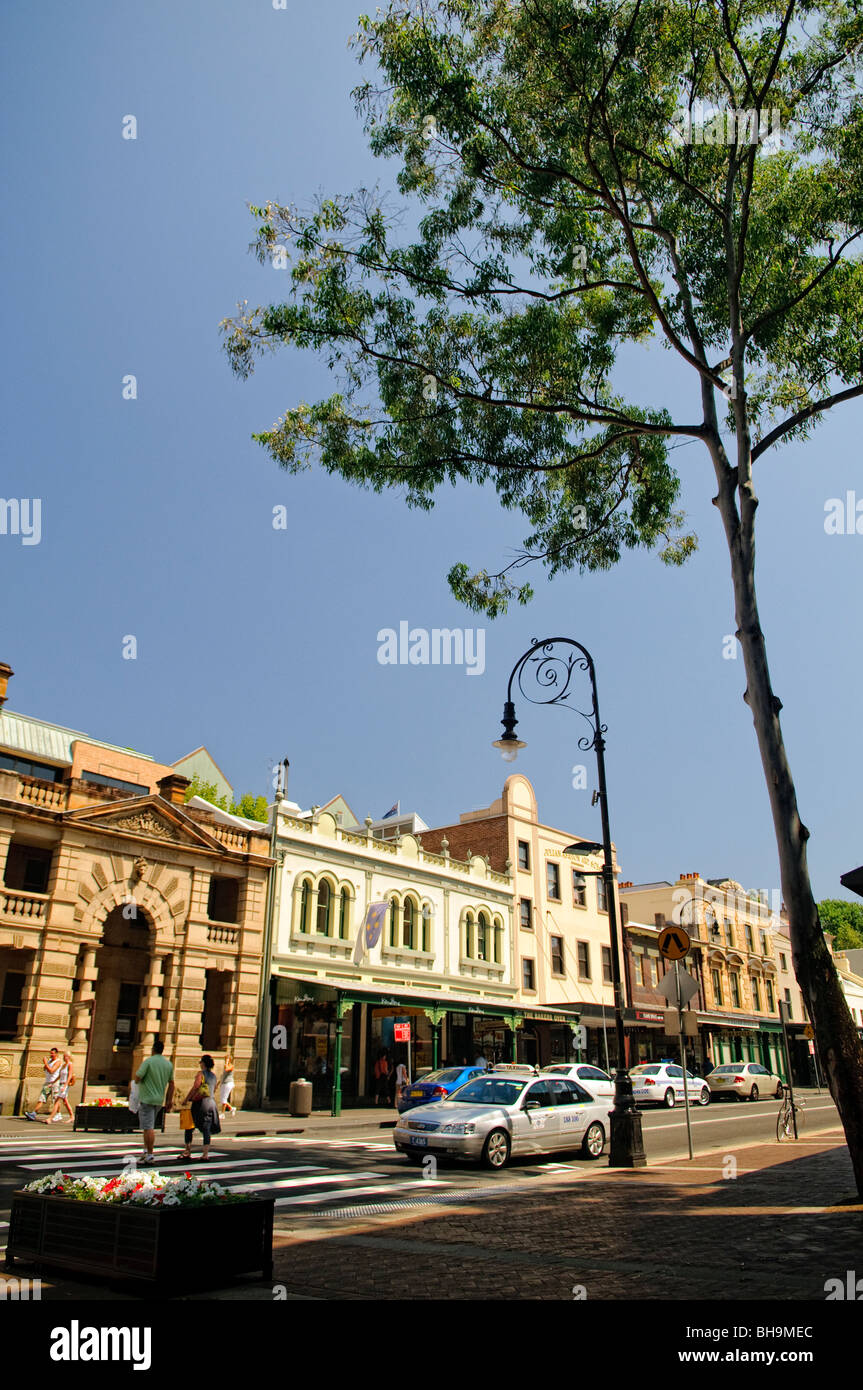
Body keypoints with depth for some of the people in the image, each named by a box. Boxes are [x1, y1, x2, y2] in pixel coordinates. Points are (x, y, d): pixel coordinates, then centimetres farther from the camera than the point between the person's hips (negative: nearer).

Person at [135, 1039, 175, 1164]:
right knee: (150, 1126, 20)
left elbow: (137, 1078, -14)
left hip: (147, 1098, -6)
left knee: (148, 1127, -4)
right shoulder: (169, 1064, 8)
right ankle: (146, 1150, 19)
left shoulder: (148, 1061, -11)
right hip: (159, 1100, 6)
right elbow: (171, 1084, 10)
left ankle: (149, 1155, -4)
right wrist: (169, 1101, 15)